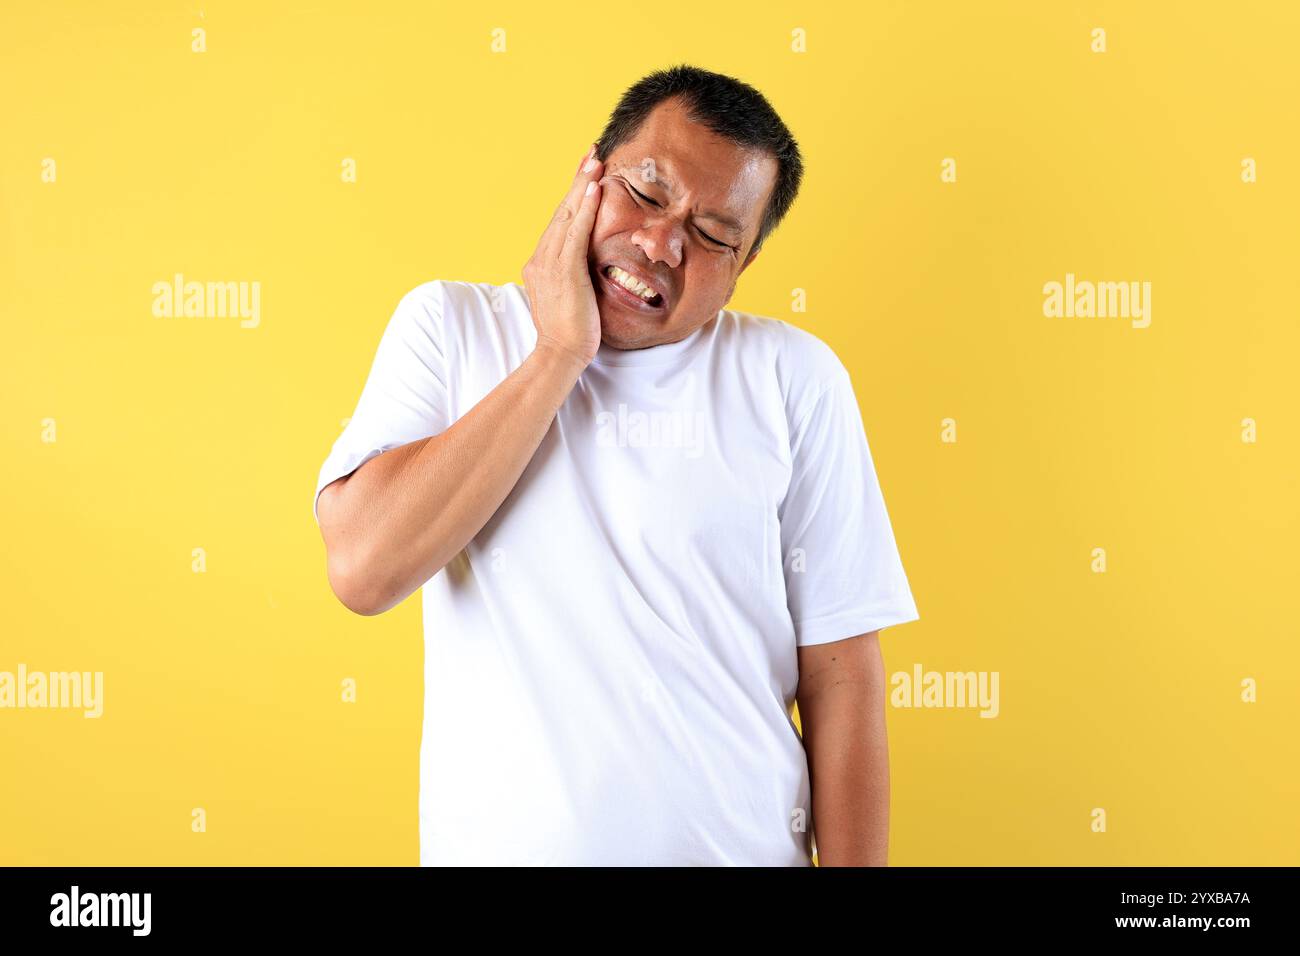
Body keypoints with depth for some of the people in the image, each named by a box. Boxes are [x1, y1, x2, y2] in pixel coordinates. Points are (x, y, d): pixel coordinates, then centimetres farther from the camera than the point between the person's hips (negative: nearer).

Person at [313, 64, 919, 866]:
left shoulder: (794, 378, -6)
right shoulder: (448, 326, -3)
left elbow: (840, 680, -6)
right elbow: (364, 569, -17)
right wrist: (560, 353, -16)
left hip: (741, 844, 0)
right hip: (491, 841, 1)